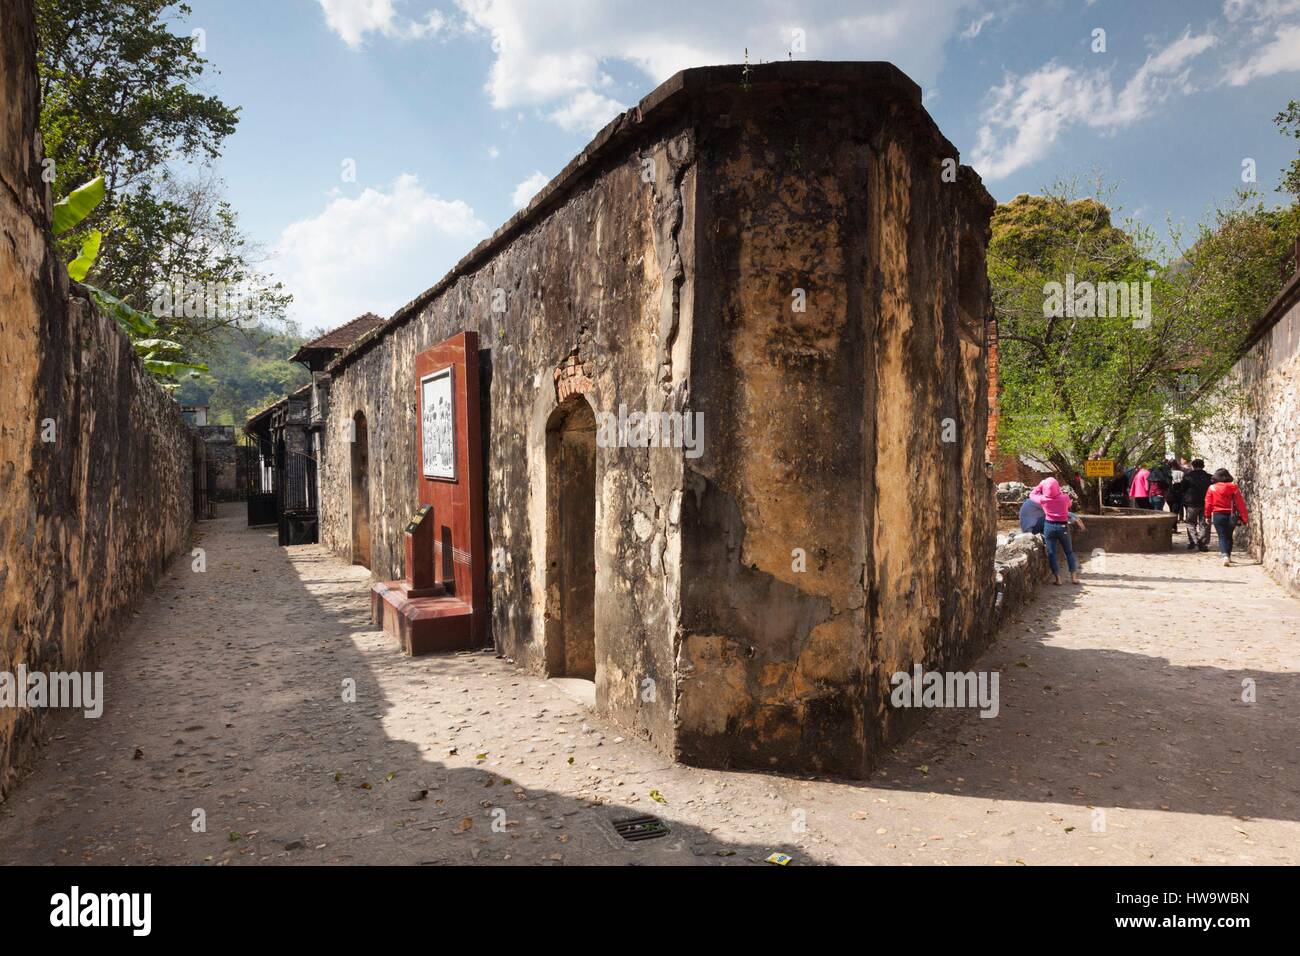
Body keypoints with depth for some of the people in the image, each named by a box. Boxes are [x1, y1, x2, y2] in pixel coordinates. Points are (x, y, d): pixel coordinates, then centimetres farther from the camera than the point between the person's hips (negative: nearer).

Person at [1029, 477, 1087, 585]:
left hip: (1049, 526, -1)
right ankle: (1073, 576, 14)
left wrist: (1040, 485, 13)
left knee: (1051, 553, 4)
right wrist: (1060, 493, 19)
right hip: (1062, 526, 1)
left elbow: (1032, 495, 8)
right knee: (1069, 552, 14)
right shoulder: (1065, 498, -10)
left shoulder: (1043, 499, -11)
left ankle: (1057, 577, 0)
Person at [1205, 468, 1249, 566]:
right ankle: (1228, 556, 28)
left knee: (1222, 537, 1)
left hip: (1218, 515, -2)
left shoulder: (1212, 488, -6)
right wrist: (1245, 517, 0)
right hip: (1231, 516, 2)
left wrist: (1208, 516, 11)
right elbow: (1240, 503, -4)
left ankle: (1225, 555, -20)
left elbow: (1208, 503, -2)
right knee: (1229, 536, 19)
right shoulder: (1233, 487, -4)